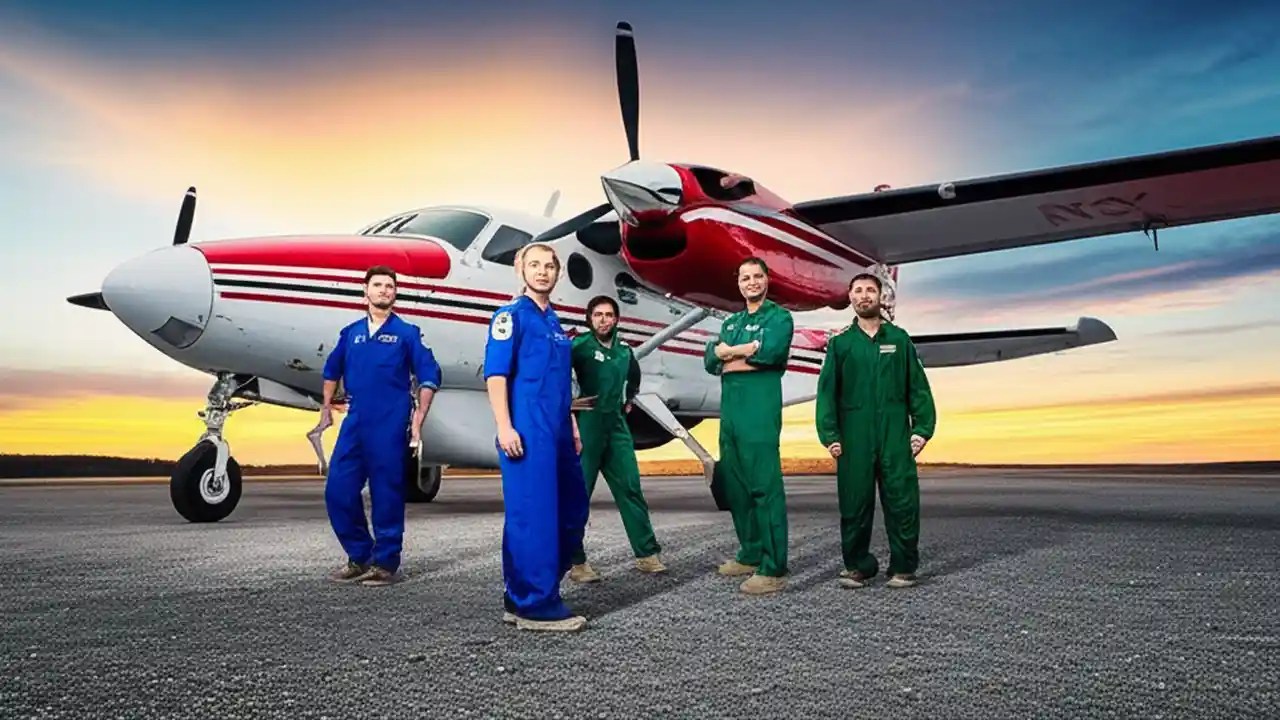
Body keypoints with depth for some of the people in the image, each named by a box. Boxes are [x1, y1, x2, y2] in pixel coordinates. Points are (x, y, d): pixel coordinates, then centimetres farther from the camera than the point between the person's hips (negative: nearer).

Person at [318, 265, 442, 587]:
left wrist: (418, 418, -8)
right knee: (338, 491, 2)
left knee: (387, 494, 0)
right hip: (355, 422, 4)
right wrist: (326, 407, 20)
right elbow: (332, 370, 26)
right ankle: (359, 556, 18)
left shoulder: (407, 332, 2)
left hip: (390, 425, -4)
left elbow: (429, 376, -1)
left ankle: (385, 562, 11)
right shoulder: (351, 332, 14)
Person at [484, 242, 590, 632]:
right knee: (533, 514, -7)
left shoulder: (555, 322, 20)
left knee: (571, 513, 12)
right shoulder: (512, 316, -3)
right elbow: (496, 373, -11)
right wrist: (504, 427, -19)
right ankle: (534, 604, 3)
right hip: (527, 432, -9)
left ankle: (523, 594, 23)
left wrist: (572, 428, 21)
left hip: (558, 434, 9)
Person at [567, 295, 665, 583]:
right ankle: (575, 562, 7)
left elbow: (634, 376, 33)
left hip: (617, 427, 6)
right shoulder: (581, 345, -8)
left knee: (630, 489, 6)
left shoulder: (624, 350, 11)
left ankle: (647, 554, 13)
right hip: (586, 426, -6)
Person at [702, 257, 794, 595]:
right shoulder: (731, 322, 20)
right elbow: (710, 360, 7)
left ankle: (773, 570, -6)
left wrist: (729, 356, -3)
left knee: (765, 488, -9)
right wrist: (747, 350, -11)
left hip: (760, 413, -7)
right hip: (730, 412, 8)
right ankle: (750, 555, 25)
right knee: (735, 487, 13)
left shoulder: (779, 317, 1)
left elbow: (769, 352, -18)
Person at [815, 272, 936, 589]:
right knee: (854, 503, 4)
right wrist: (829, 435, -4)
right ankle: (857, 566, 16)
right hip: (853, 438, 0)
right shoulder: (840, 342, 9)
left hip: (895, 435, 0)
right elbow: (827, 391, 4)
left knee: (902, 501, 0)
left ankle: (903, 567, 11)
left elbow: (918, 387, 7)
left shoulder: (899, 338, 10)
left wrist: (922, 427, -3)